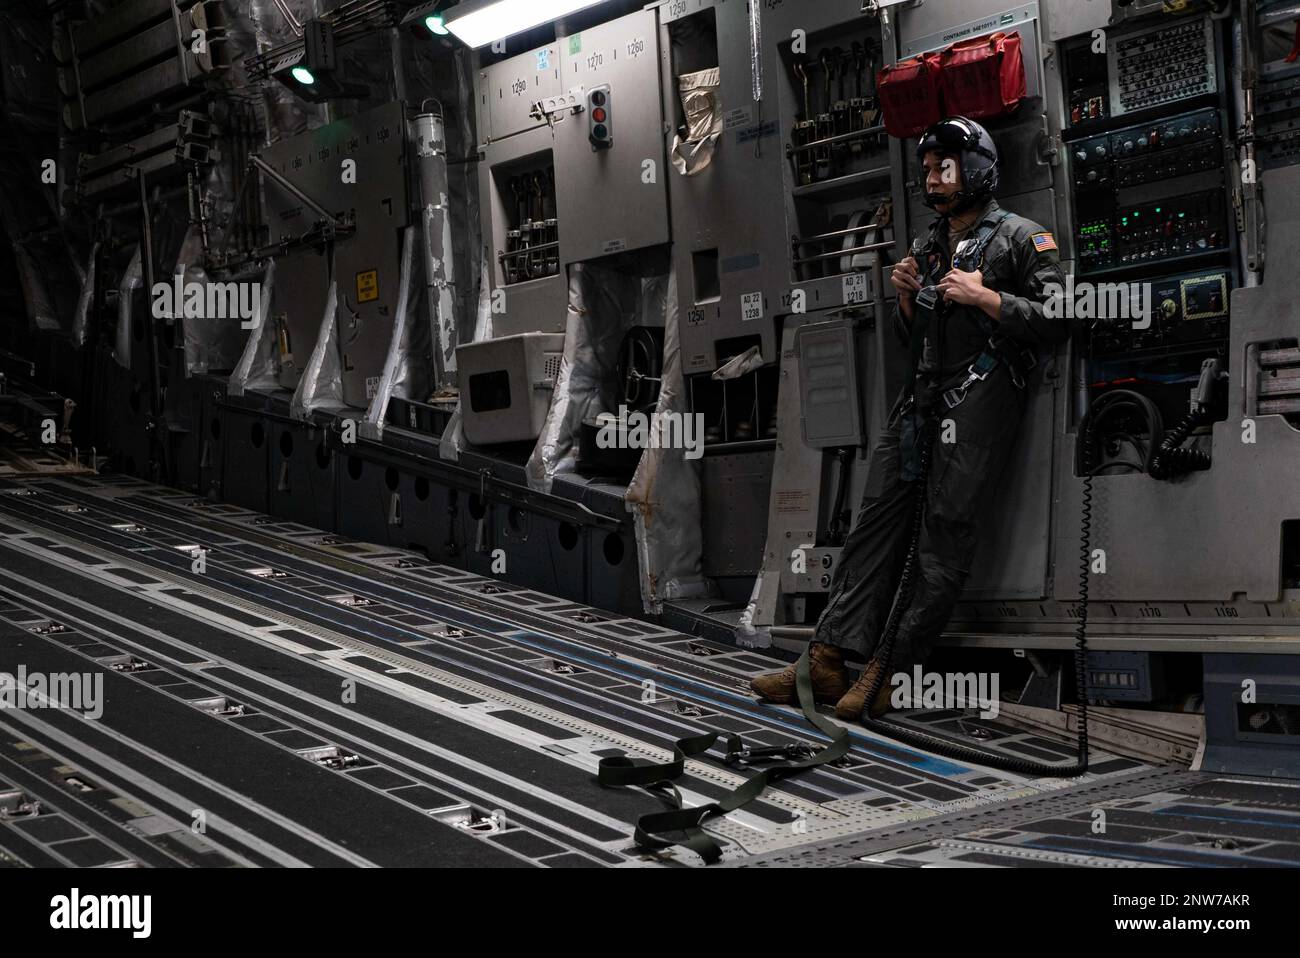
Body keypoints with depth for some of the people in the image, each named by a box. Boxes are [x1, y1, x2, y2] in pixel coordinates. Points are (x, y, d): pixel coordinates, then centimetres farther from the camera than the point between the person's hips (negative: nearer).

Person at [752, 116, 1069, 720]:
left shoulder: (1019, 237, 2)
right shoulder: (928, 247, 24)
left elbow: (1057, 320, -7)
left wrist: (982, 297, -11)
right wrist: (907, 298, 7)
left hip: (982, 392, -7)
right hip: (923, 394, 7)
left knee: (946, 531, -9)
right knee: (879, 513, -3)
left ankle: (892, 671, -7)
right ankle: (829, 660, -7)